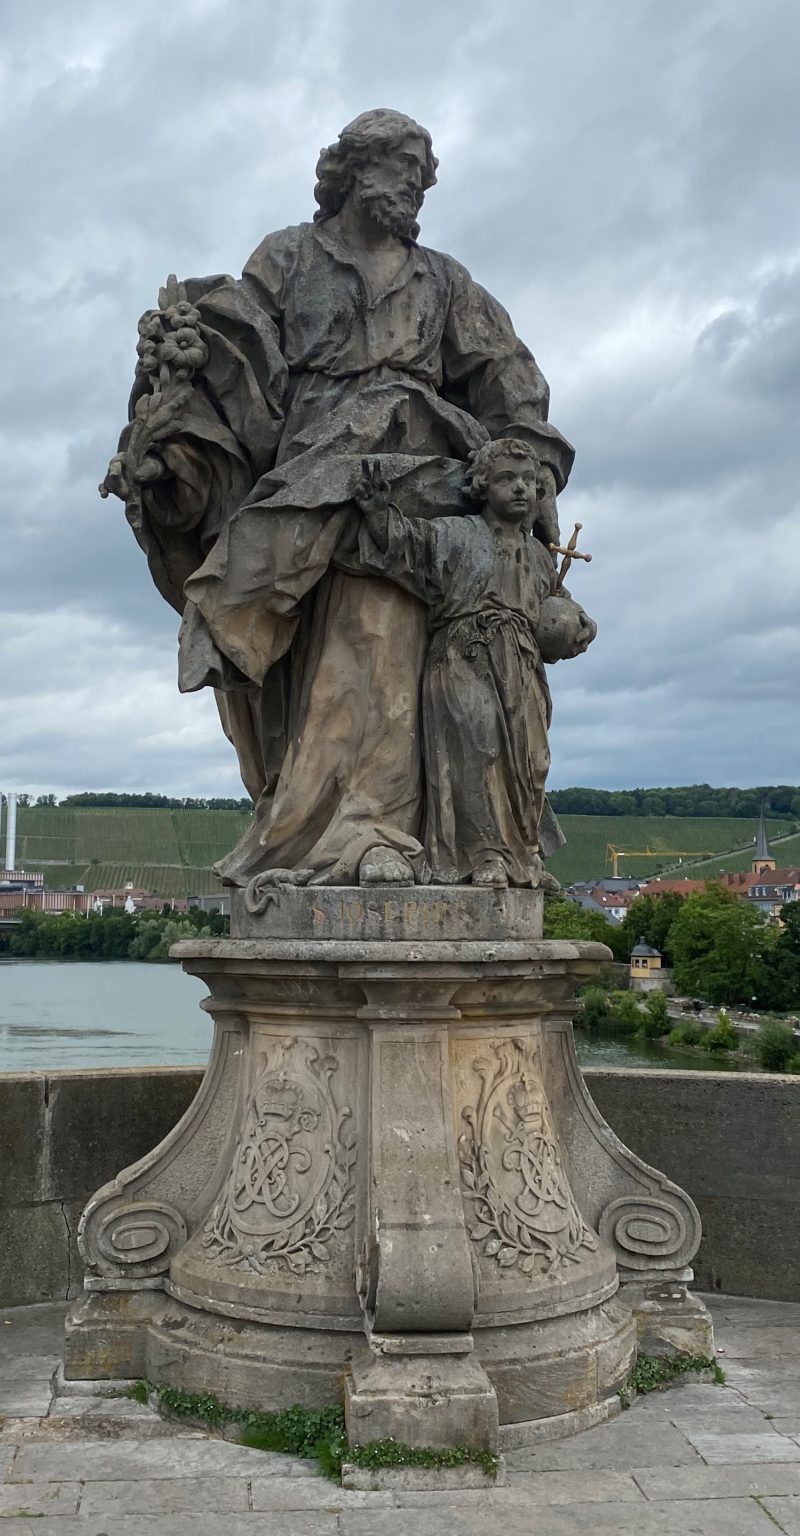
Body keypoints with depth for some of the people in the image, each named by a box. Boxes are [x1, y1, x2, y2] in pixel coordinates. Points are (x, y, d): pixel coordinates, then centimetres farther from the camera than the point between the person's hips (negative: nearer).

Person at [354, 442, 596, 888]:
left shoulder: (538, 554, 19)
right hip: (465, 661, -5)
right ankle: (487, 855, -13)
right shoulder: (453, 535, 3)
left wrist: (572, 622, 12)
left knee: (528, 759, 3)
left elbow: (554, 599, 32)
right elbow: (404, 540, -7)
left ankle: (525, 855, 12)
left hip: (522, 668, 6)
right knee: (479, 750, -16)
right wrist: (380, 511, -25)